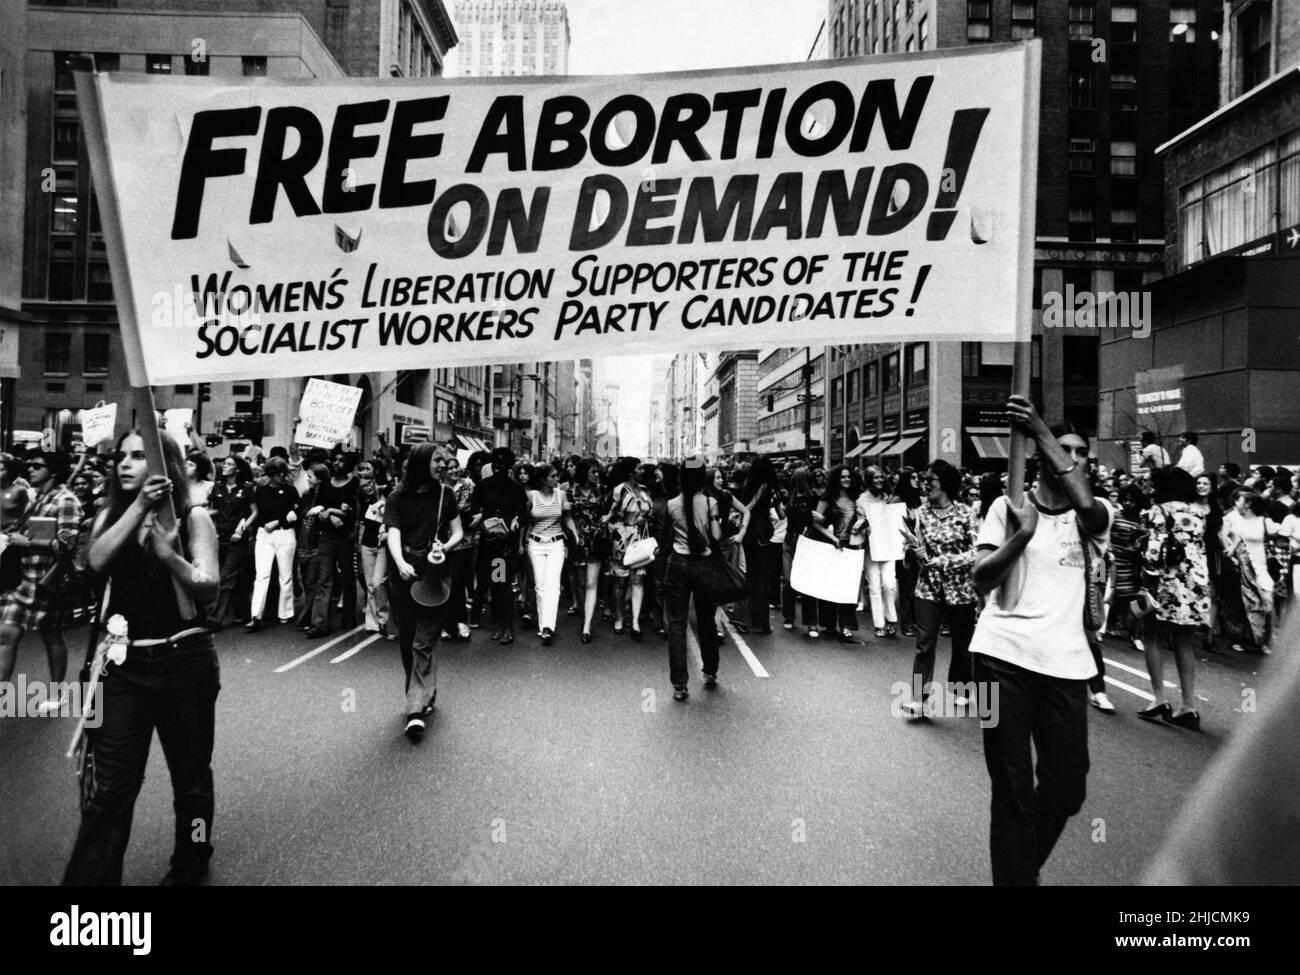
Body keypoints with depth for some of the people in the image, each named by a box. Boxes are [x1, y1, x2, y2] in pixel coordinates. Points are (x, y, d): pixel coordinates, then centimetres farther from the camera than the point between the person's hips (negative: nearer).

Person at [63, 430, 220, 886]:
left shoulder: (193, 517, -4)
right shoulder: (111, 515, 7)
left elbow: (209, 587, -13)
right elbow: (97, 560, -14)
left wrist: (170, 556, -31)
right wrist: (139, 506, -21)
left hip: (185, 663, -2)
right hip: (124, 664, 2)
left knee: (190, 775, 13)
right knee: (108, 787, 0)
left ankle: (189, 866, 34)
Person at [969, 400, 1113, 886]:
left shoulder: (1091, 516, 9)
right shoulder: (1007, 505, 7)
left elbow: (1087, 506, -17)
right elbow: (981, 578, -2)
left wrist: (1042, 431, -19)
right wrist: (1021, 534, -18)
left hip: (1064, 662, 2)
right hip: (1003, 655, -2)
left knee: (1067, 789, 10)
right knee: (1012, 789, 2)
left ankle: (1028, 864, 38)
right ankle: (1015, 874, 20)